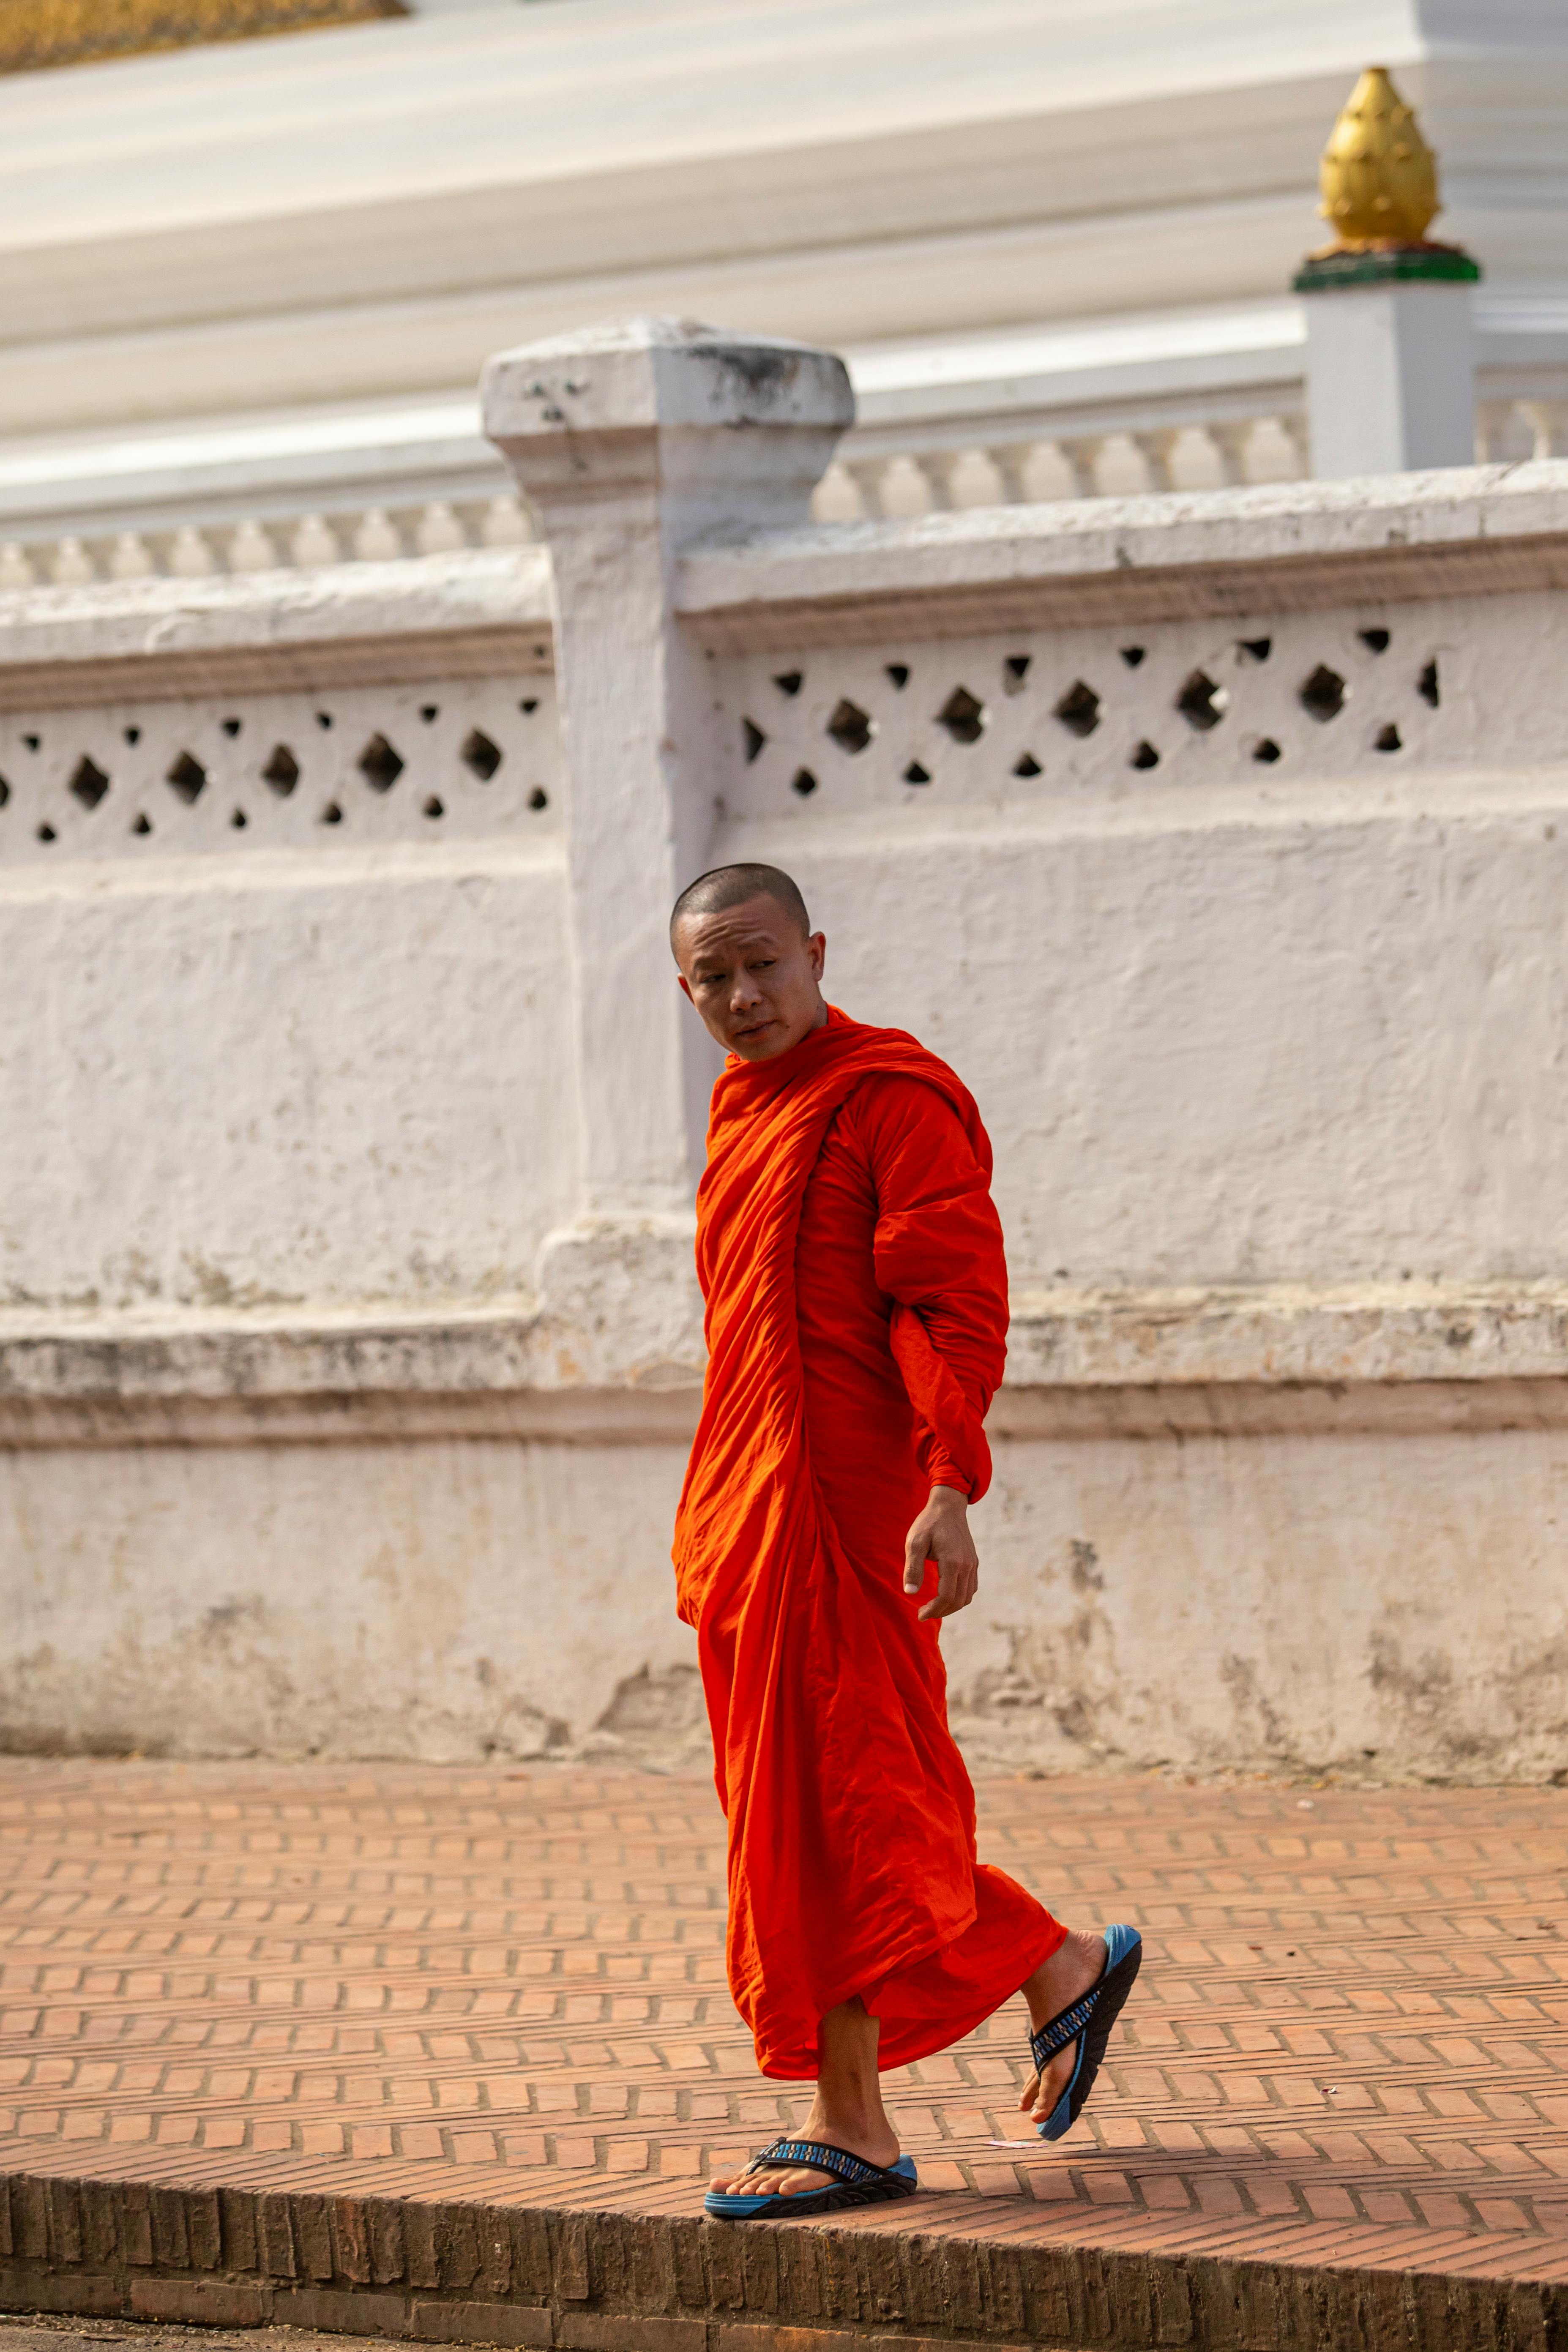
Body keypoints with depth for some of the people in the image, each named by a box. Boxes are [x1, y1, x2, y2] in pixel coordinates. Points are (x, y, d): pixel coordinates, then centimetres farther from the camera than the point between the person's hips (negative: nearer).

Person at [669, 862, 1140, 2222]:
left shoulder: (891, 1099, -9)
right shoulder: (746, 1111, 19)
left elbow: (956, 1305, -16)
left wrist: (949, 1489, -25)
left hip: (840, 1513, -9)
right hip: (749, 1512, 9)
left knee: (824, 1813, -7)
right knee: (835, 1805, 12)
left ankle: (850, 2130, -2)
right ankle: (1060, 1968, 25)